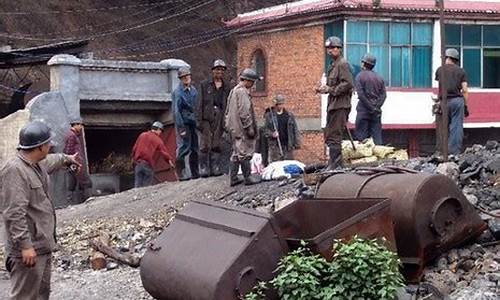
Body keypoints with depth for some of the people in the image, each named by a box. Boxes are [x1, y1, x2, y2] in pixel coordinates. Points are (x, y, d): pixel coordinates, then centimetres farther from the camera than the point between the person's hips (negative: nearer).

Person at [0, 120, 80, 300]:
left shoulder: (38, 164, 10)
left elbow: (51, 161, 38)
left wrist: (67, 159, 56)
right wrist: (25, 245, -28)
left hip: (44, 246, 10)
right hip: (28, 250, -10)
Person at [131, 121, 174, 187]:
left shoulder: (142, 135, 9)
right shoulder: (158, 140, 0)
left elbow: (134, 148, 10)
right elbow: (164, 152, -4)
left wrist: (133, 157, 20)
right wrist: (171, 161, 0)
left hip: (138, 163, 3)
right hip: (148, 164, -3)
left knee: (137, 185, 3)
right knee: (147, 187, 3)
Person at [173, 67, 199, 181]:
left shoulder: (193, 90, 12)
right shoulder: (177, 92, -8)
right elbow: (177, 111, -12)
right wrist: (181, 127, -16)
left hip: (193, 123, 7)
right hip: (184, 123, -7)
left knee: (195, 148, 8)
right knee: (184, 147, -10)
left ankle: (195, 173, 16)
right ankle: (181, 173, -4)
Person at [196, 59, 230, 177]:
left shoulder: (226, 86, 13)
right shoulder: (204, 84, 4)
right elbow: (199, 103, 0)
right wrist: (199, 120, -7)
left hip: (220, 117, 3)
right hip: (207, 117, -3)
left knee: (217, 145, 5)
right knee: (205, 144, -5)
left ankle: (215, 168, 11)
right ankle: (204, 168, 0)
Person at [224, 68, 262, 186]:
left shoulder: (233, 91, 16)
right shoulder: (242, 92, -16)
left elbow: (227, 111, 21)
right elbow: (244, 112, -21)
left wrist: (227, 125, 24)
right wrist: (250, 127, -17)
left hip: (233, 128, 10)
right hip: (241, 128, -10)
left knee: (236, 153, 13)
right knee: (245, 152, -2)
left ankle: (233, 178, 16)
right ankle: (248, 177, 4)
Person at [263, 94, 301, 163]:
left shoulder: (289, 116, 10)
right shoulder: (269, 115, 4)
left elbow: (295, 130, 10)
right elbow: (264, 129, 4)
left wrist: (297, 143, 4)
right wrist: (271, 134, -15)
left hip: (287, 146, 2)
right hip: (275, 147, -2)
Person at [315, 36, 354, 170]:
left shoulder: (342, 64, -9)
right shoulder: (333, 65, 20)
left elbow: (348, 83, -19)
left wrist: (330, 89, -18)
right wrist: (324, 88, 10)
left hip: (340, 105, -10)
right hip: (333, 105, 10)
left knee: (334, 136, -11)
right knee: (329, 135, 13)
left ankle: (335, 165, -9)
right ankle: (336, 163, 20)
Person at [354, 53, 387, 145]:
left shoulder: (360, 76, -3)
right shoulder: (379, 77, 12)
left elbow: (361, 95, -12)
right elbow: (383, 95, 4)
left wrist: (371, 108, -11)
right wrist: (376, 107, -5)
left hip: (363, 111, -4)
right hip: (377, 113, 5)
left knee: (362, 136, -2)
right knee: (377, 135, 7)